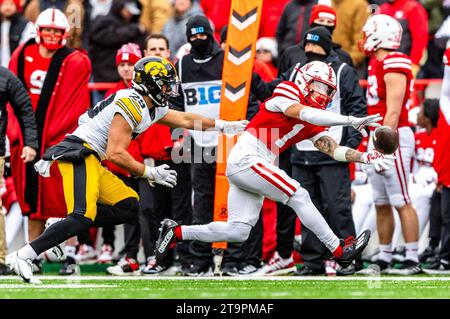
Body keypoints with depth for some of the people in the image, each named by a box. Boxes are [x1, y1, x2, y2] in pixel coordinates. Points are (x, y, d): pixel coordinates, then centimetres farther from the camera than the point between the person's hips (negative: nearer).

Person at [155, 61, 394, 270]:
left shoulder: (312, 126, 15)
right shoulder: (285, 95, -7)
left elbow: (334, 150, 8)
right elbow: (307, 114, -24)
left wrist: (365, 157, -6)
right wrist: (352, 121, -26)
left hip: (247, 168, 9)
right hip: (245, 160, -9)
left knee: (238, 231, 4)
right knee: (299, 196, -12)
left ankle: (176, 232, 13)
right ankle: (339, 251, -7)